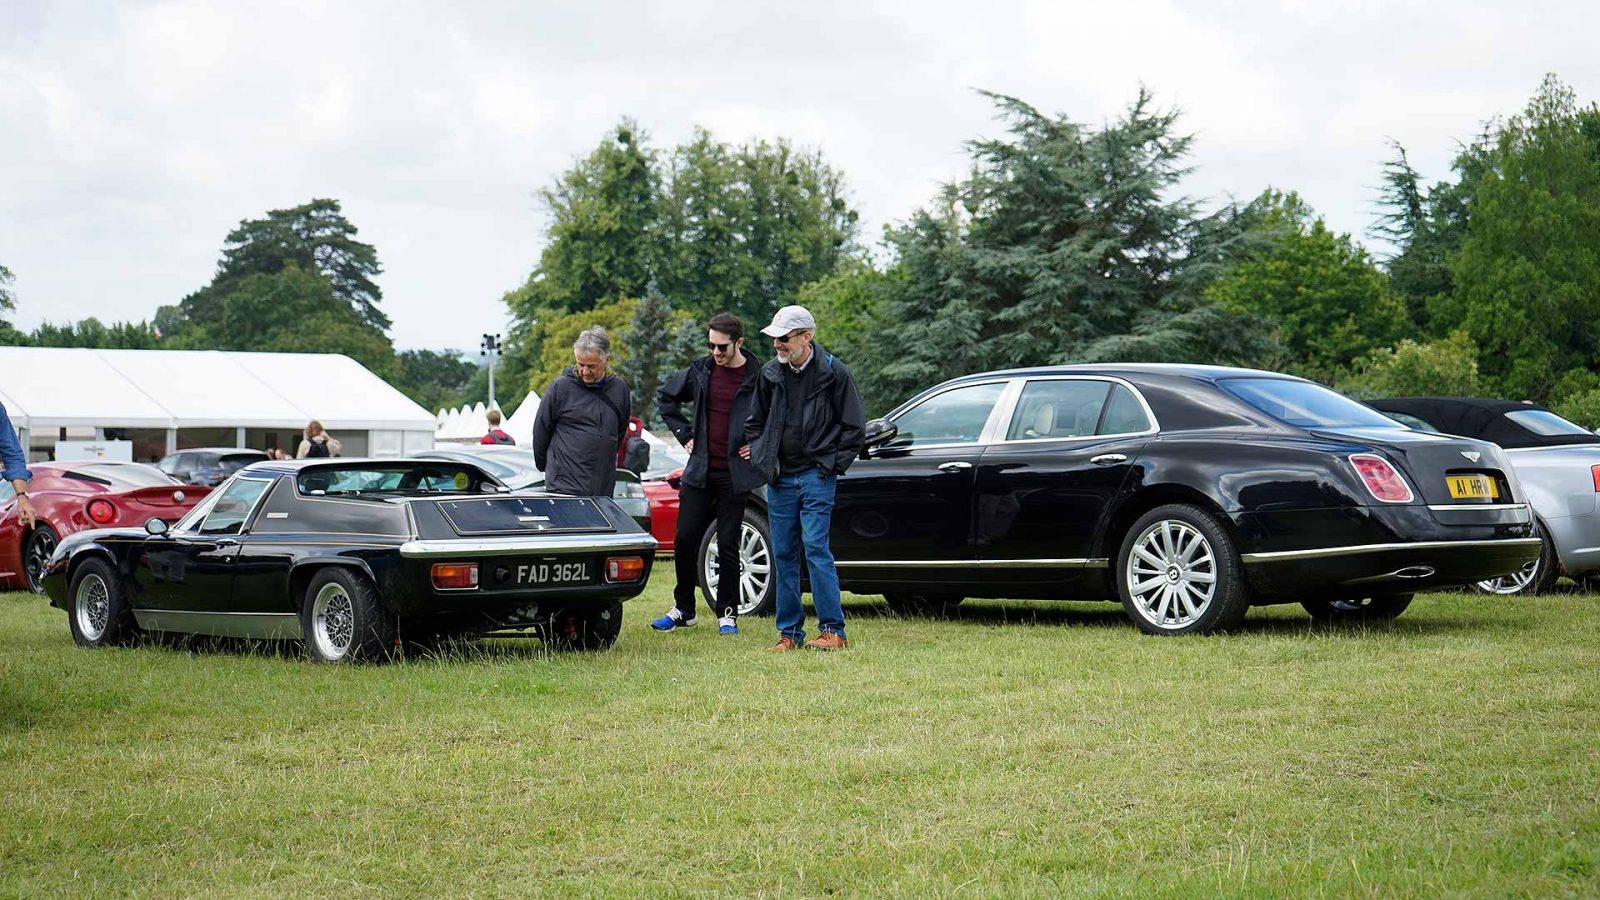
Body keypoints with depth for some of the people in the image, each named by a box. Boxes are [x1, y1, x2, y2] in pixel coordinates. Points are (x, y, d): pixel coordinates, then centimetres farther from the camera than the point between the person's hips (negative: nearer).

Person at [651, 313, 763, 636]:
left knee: (728, 545, 1)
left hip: (734, 475, -4)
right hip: (700, 471, 4)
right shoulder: (701, 371, 4)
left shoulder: (759, 378, -8)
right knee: (685, 539, 3)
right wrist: (684, 434, 12)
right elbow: (665, 397, 19)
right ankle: (683, 608, 17)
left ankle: (727, 613, 12)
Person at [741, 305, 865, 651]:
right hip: (779, 479, 5)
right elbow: (755, 423, 23)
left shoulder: (834, 373, -5)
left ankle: (832, 630, -10)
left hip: (816, 477, -5)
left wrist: (832, 463, -3)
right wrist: (761, 456, 11)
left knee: (816, 548, -13)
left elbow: (855, 427, 1)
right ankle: (789, 632, 11)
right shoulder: (770, 375, 8)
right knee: (783, 555, 5)